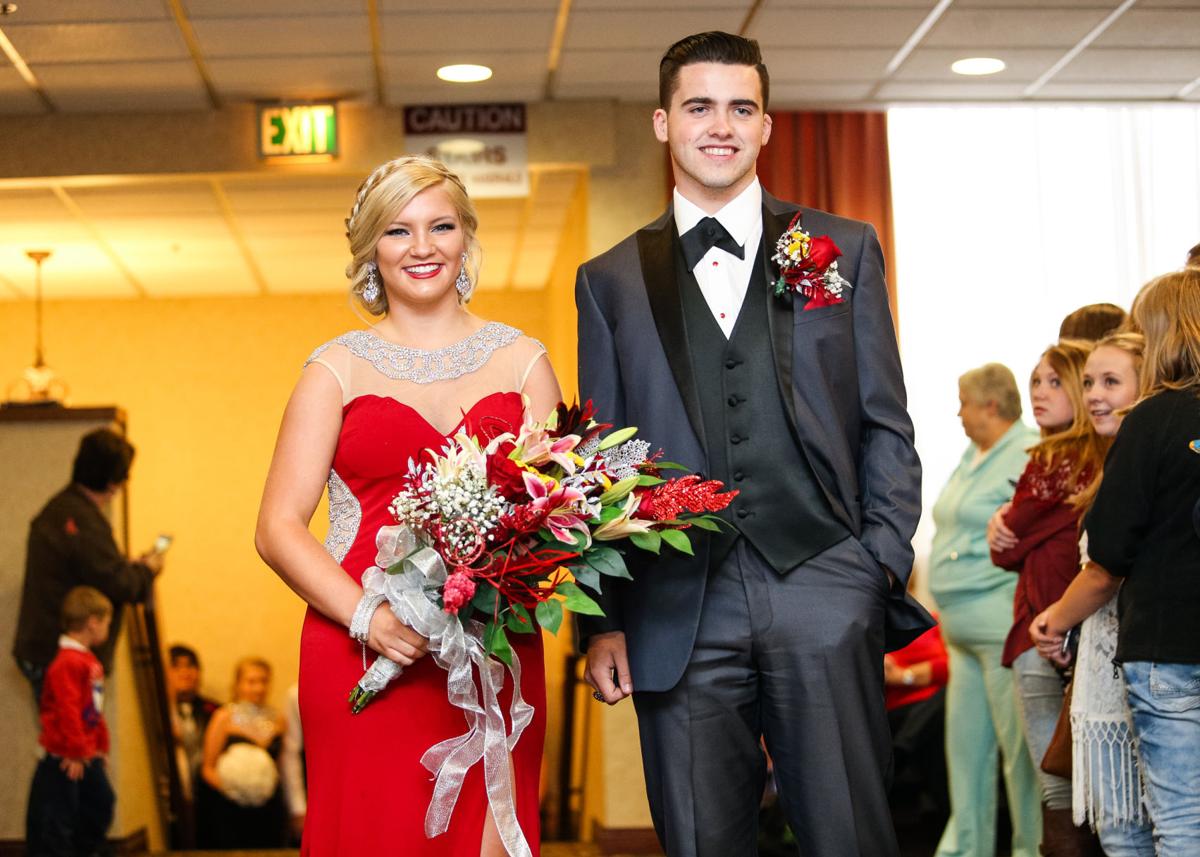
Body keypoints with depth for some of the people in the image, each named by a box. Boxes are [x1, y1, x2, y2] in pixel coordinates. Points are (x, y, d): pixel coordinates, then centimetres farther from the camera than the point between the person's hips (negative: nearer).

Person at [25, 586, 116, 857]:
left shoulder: (89, 660, 11)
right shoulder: (68, 662, -21)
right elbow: (66, 711, -24)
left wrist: (100, 746, 18)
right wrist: (75, 753, -21)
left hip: (88, 755, 10)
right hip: (66, 759, -10)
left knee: (101, 803, 17)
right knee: (57, 814, -4)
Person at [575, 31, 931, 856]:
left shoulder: (845, 248, 11)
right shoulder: (611, 280, 12)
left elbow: (886, 425, 8)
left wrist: (885, 566, -3)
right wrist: (603, 620, 3)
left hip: (825, 595, -1)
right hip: (679, 613, 1)